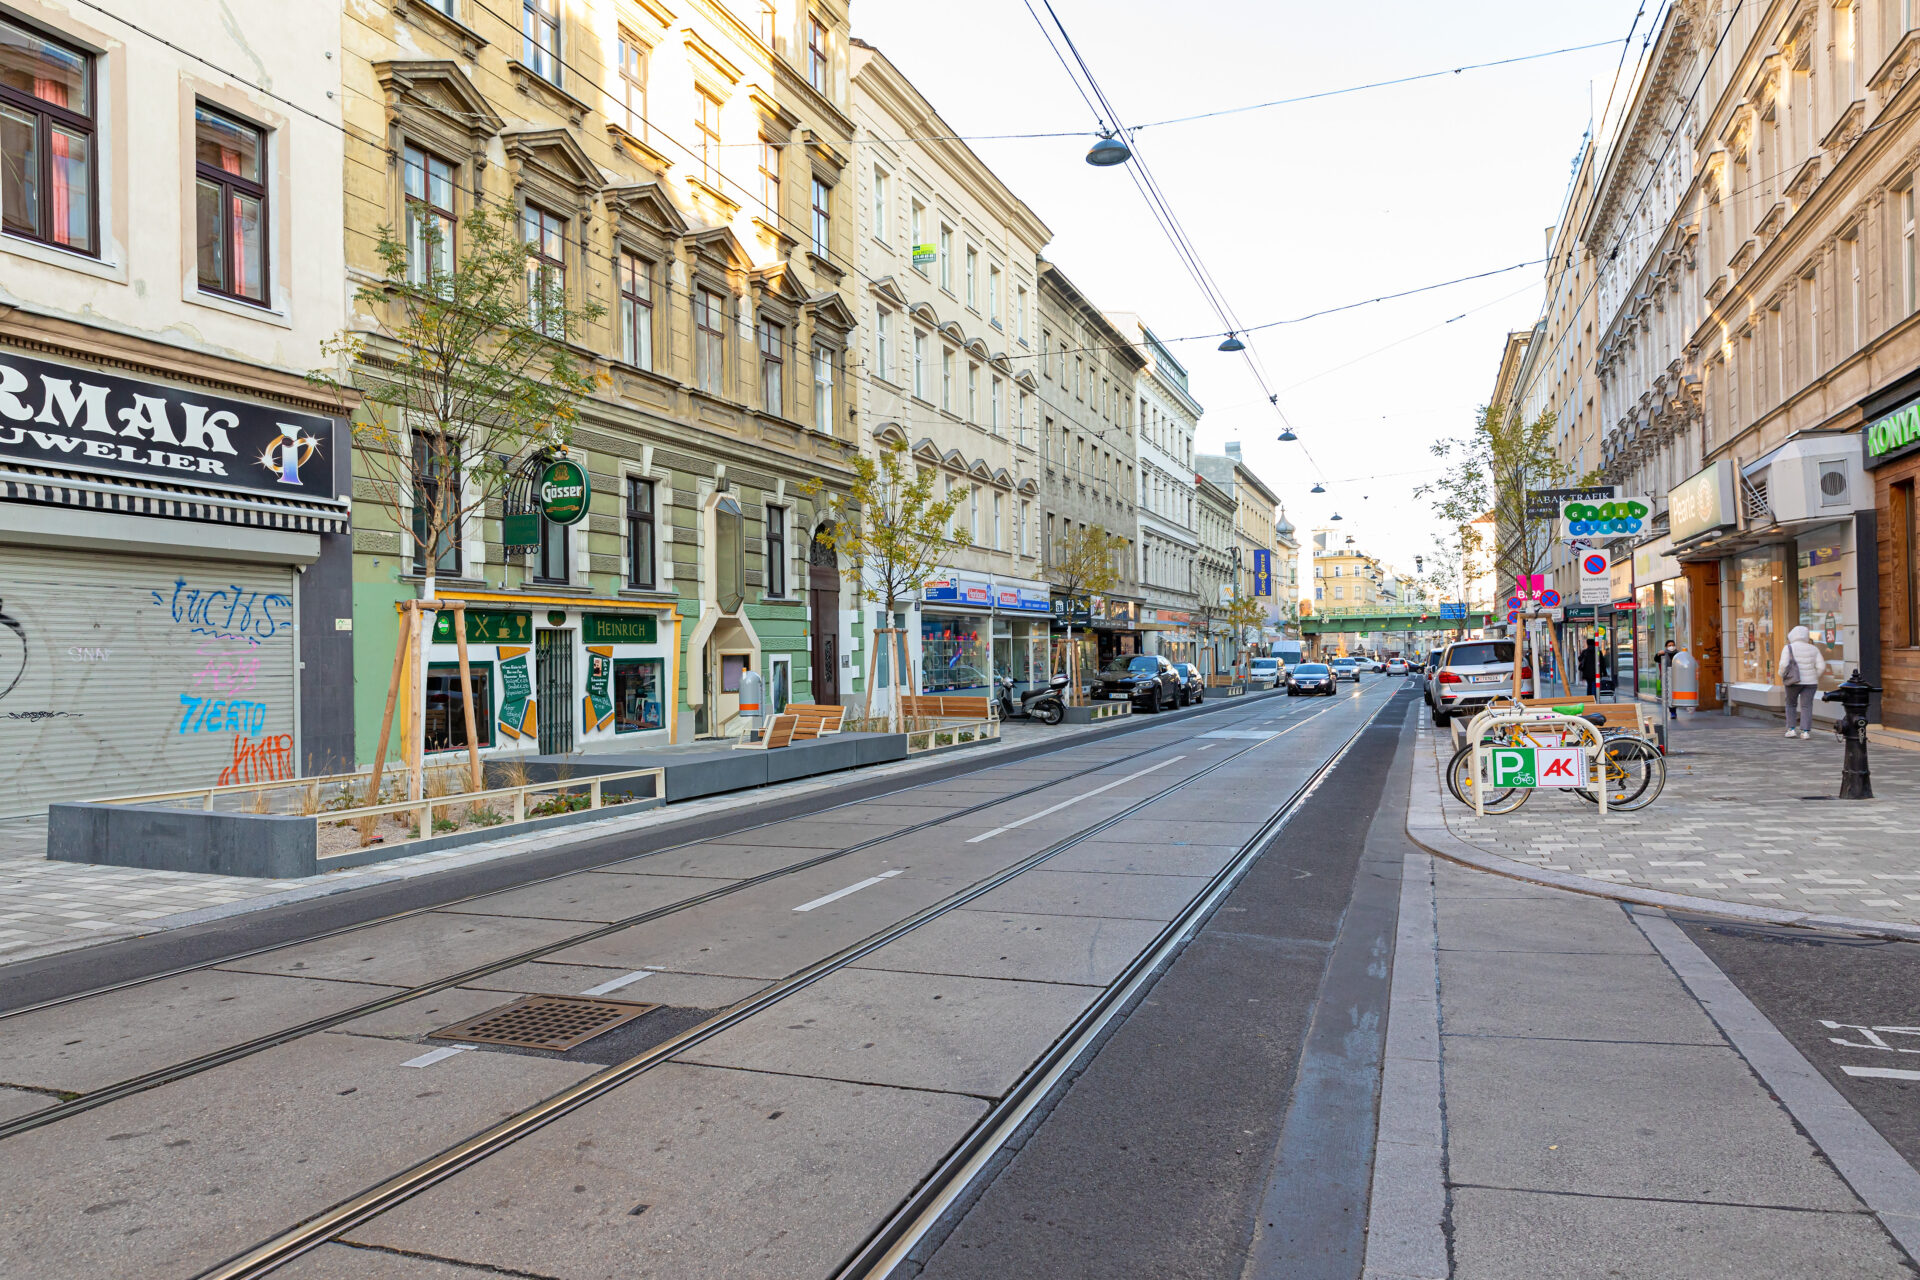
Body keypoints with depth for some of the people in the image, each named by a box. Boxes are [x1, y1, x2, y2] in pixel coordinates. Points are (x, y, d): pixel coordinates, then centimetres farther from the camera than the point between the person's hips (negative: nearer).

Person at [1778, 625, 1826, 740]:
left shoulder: (1788, 648, -7)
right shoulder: (1813, 649, 2)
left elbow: (1784, 664, -17)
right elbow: (1821, 666, -2)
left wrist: (1782, 675, 1)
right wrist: (1814, 677, 11)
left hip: (1793, 681, -2)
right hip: (1809, 682, 2)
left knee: (1791, 704, 15)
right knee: (1806, 706, 5)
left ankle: (1791, 729, 8)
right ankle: (1805, 731, -5)